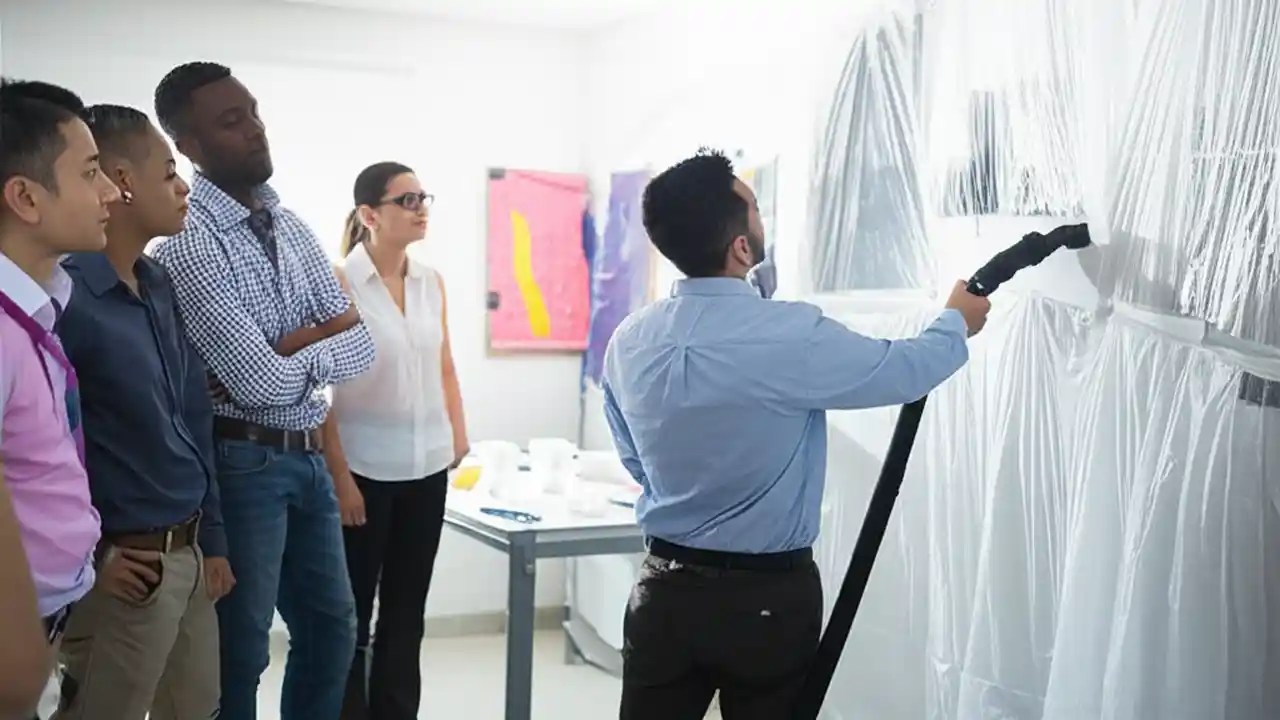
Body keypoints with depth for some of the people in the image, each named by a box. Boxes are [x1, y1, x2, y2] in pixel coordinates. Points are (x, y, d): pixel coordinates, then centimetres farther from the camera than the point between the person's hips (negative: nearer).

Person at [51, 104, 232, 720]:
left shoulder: (158, 287, 8)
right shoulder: (64, 298, -19)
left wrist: (211, 539, 14)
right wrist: (86, 559, -12)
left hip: (188, 555, 8)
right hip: (127, 569, -8)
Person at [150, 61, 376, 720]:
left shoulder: (291, 225, 8)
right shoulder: (187, 241, -17)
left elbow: (361, 343, 3)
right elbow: (263, 382, -22)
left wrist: (294, 349, -15)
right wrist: (324, 338, -5)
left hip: (307, 457, 8)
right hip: (242, 462, -8)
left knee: (332, 628, 17)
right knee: (240, 651, 7)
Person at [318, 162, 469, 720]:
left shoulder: (431, 282, 7)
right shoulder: (339, 282, -9)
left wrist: (459, 439, 8)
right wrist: (339, 475, -14)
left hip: (427, 468, 5)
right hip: (364, 470, -5)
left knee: (406, 614, 13)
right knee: (352, 617, 5)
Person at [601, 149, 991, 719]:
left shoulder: (628, 341, -4)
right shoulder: (791, 336, -20)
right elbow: (905, 371, -4)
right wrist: (957, 323, 16)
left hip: (665, 588, 4)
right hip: (769, 596, -4)